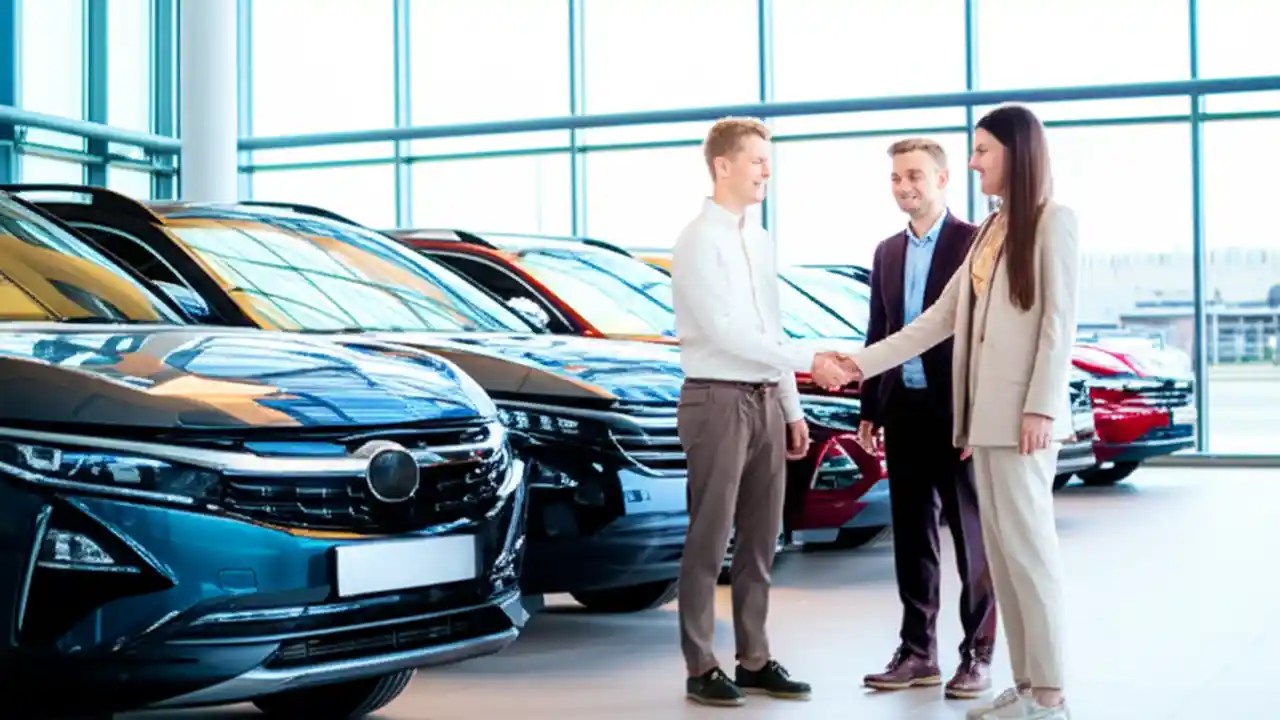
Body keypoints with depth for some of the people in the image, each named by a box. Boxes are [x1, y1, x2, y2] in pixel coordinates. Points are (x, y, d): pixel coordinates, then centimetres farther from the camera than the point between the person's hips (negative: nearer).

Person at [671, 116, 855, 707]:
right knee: (710, 540, -2)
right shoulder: (700, 239, -10)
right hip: (718, 400, -8)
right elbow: (725, 331, -18)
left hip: (765, 401, 8)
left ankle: (753, 659, 18)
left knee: (760, 539, 10)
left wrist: (792, 408, 15)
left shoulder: (760, 239, 15)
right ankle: (701, 668, 5)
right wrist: (809, 362, -19)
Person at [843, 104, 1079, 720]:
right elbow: (939, 320, 16)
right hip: (985, 412, 7)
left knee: (1028, 545, -5)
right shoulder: (988, 231, 18)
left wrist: (1041, 407, -17)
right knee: (1002, 548, 7)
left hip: (1023, 412, -7)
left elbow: (1060, 321, -10)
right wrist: (862, 363, 11)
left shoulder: (1053, 221, -3)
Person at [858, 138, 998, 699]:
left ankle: (977, 653, 9)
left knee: (969, 534, 2)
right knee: (912, 535, 10)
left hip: (957, 410, -6)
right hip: (904, 410, 6)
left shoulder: (974, 242, -6)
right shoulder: (887, 252, 14)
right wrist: (869, 410, 11)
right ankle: (917, 651, 17)